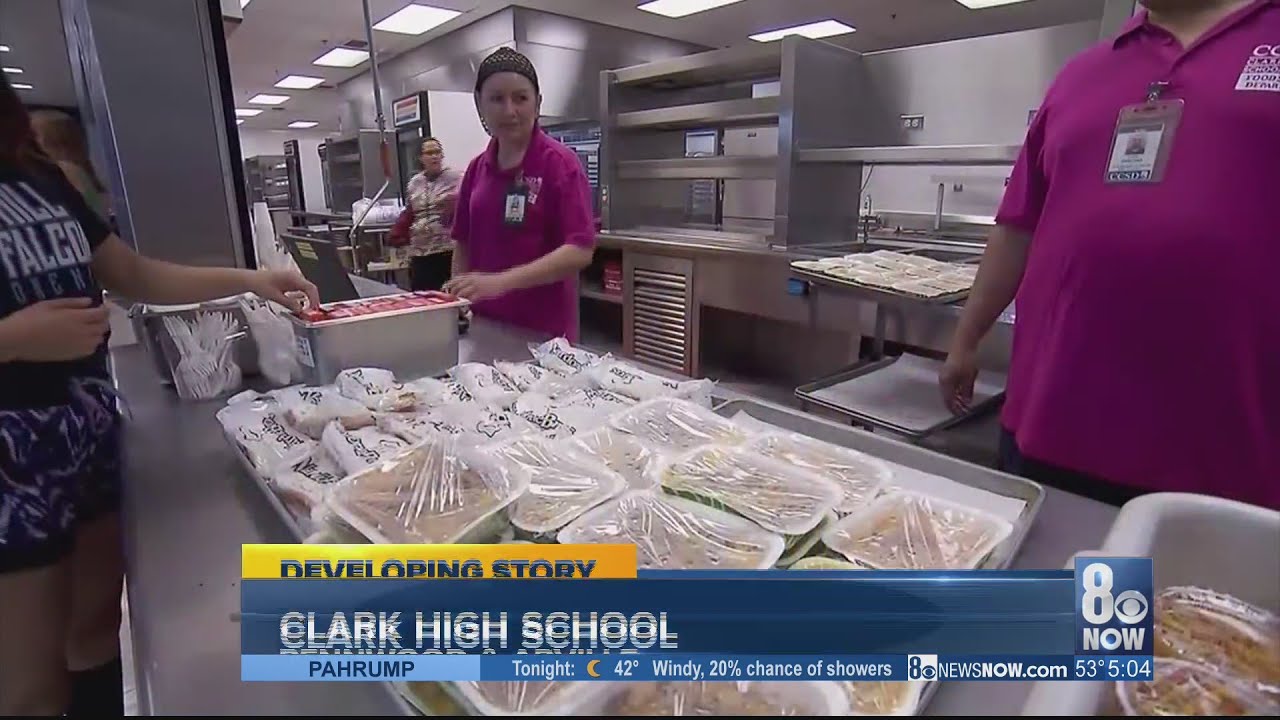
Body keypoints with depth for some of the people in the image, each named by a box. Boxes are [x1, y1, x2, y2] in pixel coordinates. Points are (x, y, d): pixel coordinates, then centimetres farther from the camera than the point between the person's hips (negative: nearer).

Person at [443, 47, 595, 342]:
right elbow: (464, 243, 14)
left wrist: (501, 281, -27)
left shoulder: (560, 163, -11)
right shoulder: (476, 168, 6)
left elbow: (580, 250, -20)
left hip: (543, 330, -5)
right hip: (486, 324, 5)